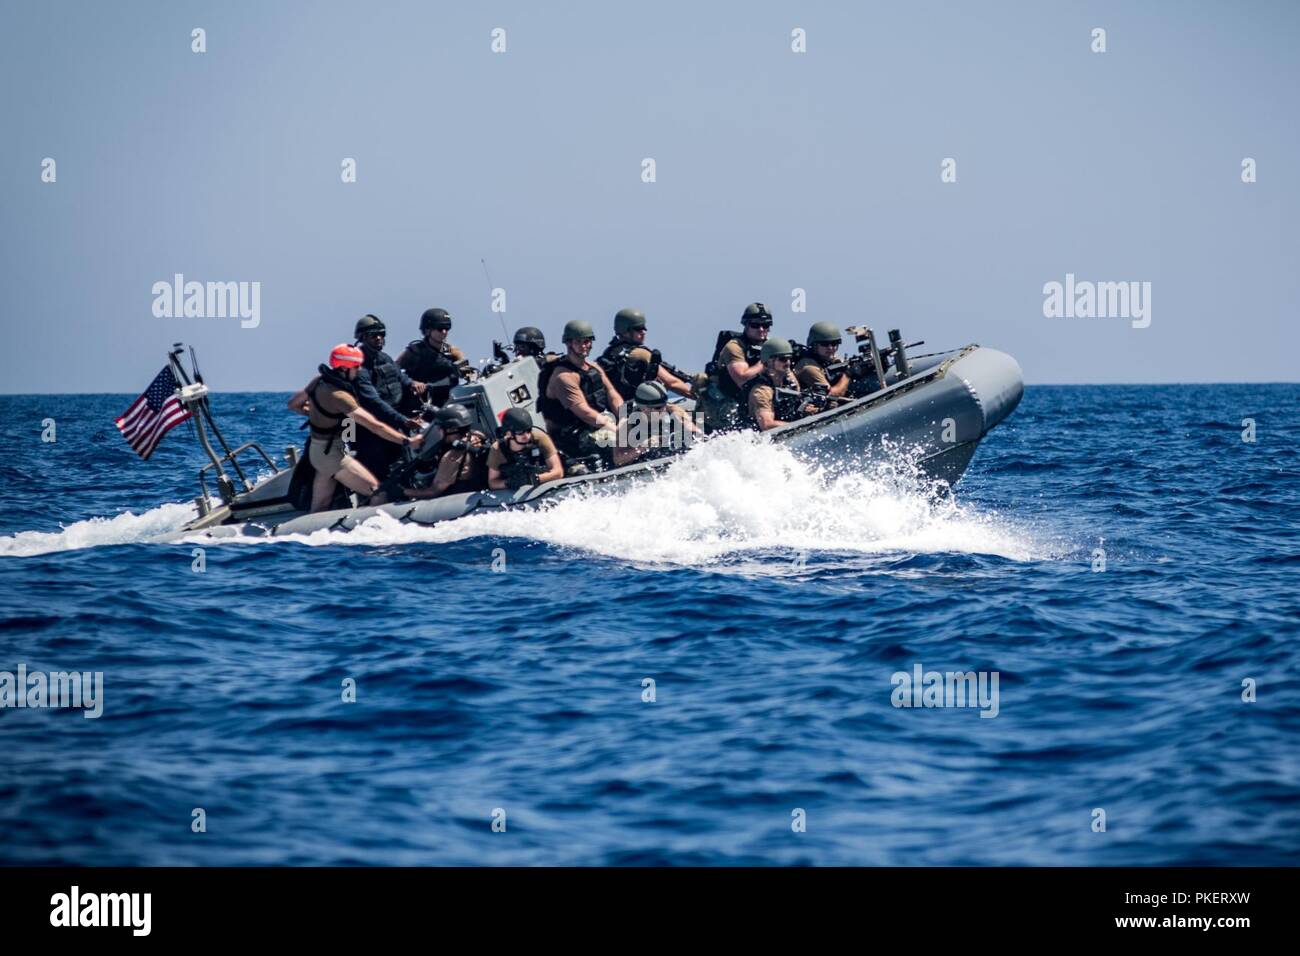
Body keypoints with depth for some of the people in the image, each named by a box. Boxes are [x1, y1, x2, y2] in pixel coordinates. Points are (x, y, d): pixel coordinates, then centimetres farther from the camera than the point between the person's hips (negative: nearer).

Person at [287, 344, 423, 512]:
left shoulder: (319, 380, 0)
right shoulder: (339, 396, -25)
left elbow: (293, 404, 14)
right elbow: (374, 426, -28)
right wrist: (408, 441, -28)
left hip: (315, 449, 9)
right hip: (331, 453, -9)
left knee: (319, 509, 13)